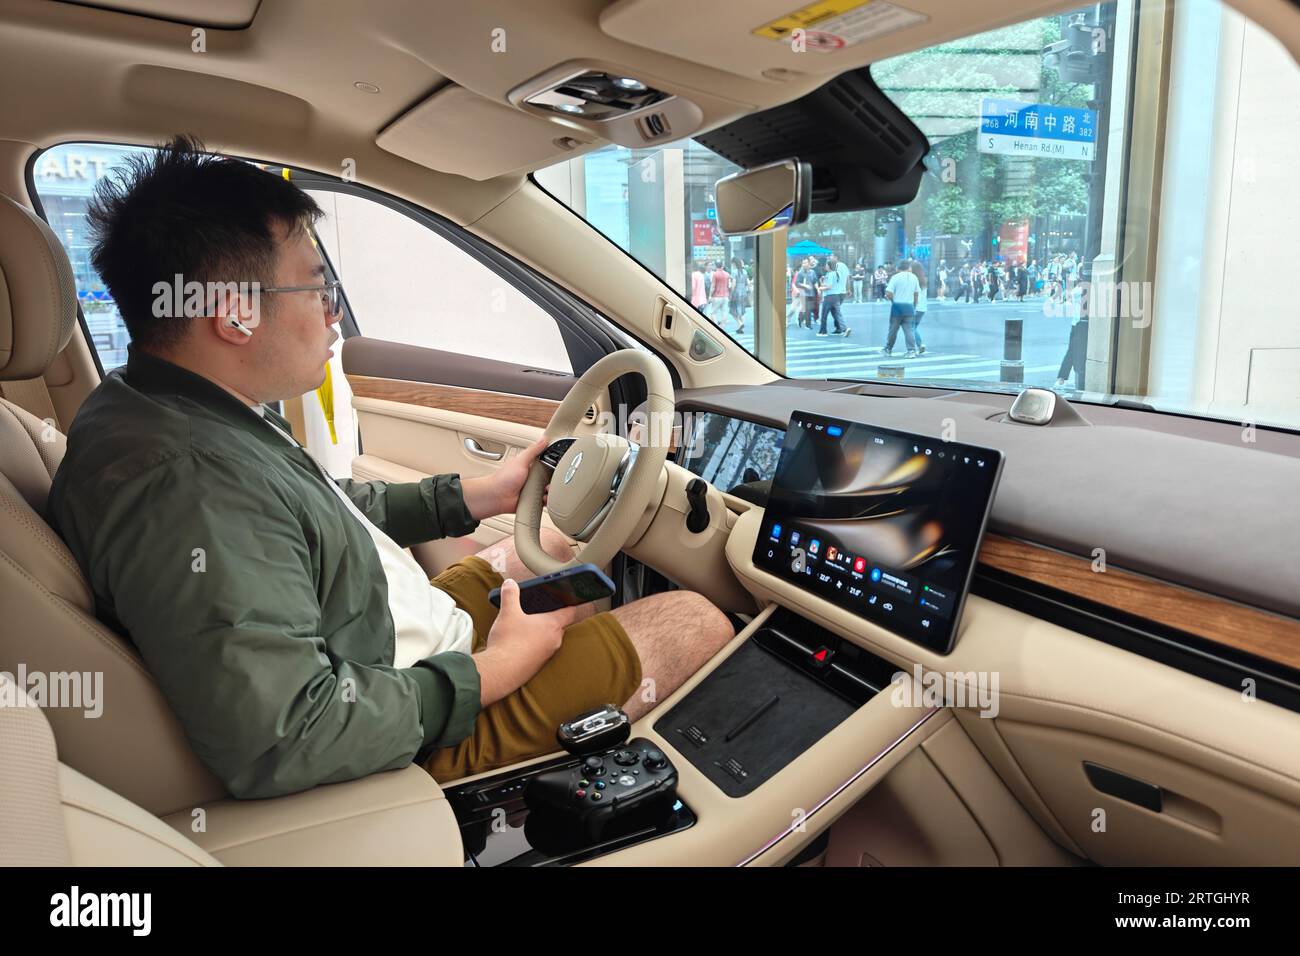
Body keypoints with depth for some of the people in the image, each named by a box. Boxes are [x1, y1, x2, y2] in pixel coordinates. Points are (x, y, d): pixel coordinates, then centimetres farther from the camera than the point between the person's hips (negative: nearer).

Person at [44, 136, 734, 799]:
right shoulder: (180, 485, -34)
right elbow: (282, 743, -37)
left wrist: (475, 496, 11)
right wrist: (494, 668, -25)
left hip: (410, 647, 10)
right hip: (431, 732, -10)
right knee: (695, 620, -1)